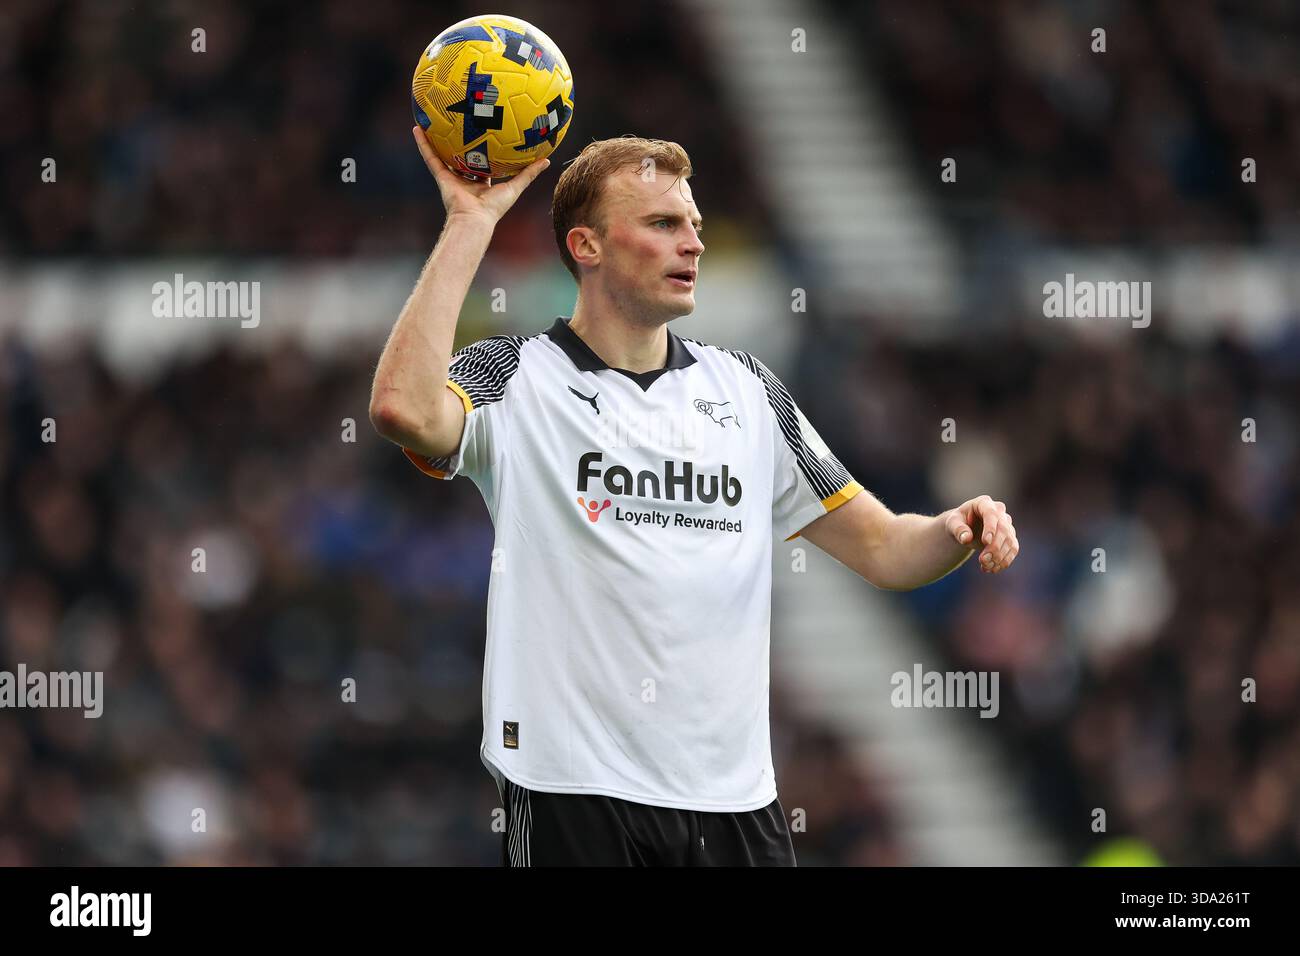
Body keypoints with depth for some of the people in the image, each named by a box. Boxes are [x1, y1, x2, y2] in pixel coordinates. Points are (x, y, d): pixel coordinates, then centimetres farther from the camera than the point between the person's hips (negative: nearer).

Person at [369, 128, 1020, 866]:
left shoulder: (746, 389, 13)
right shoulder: (518, 379, -2)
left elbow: (882, 548, 14)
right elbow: (406, 410, -25)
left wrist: (958, 530, -9)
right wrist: (471, 222, -20)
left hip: (735, 797, 5)